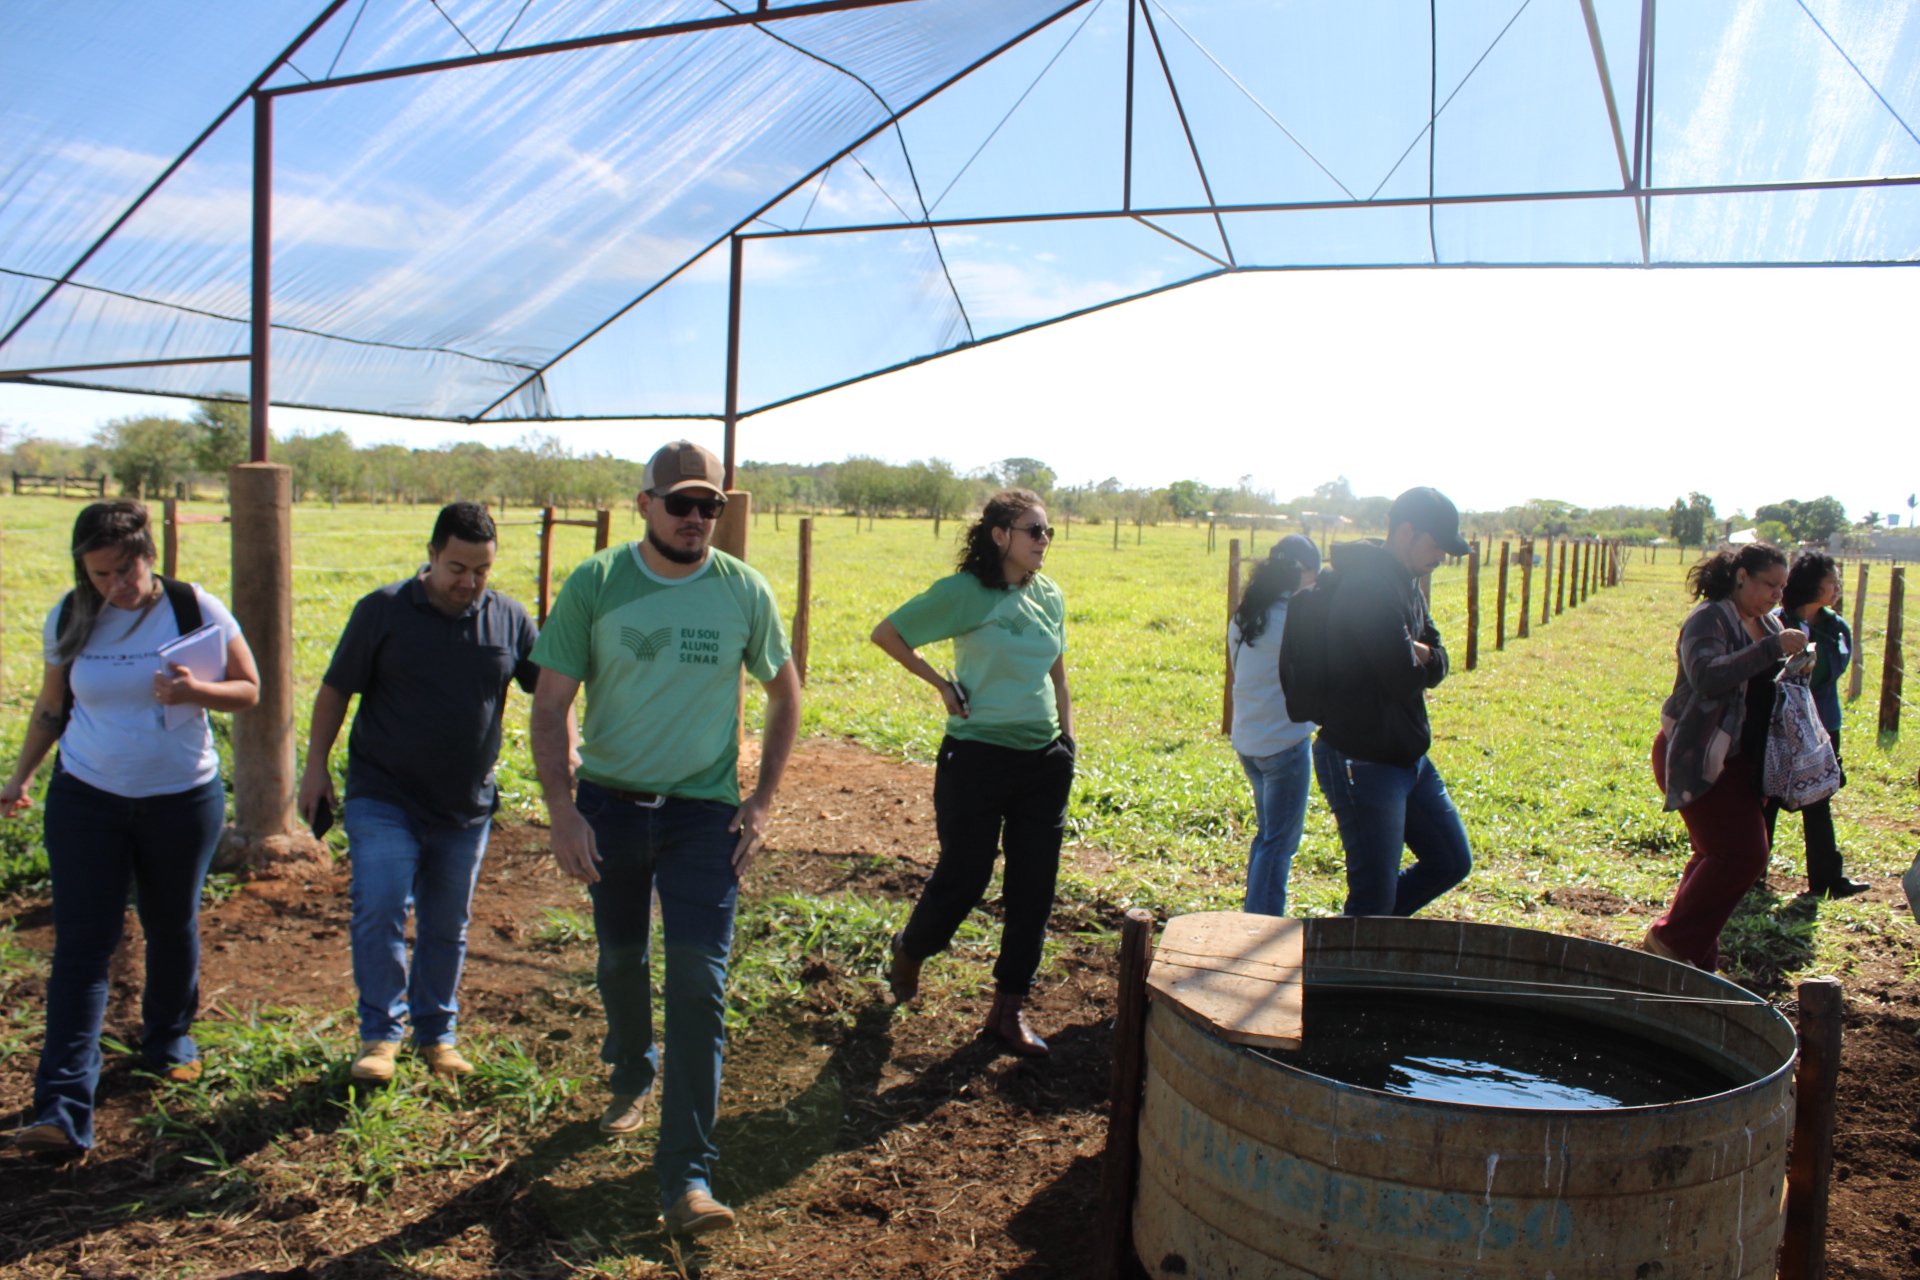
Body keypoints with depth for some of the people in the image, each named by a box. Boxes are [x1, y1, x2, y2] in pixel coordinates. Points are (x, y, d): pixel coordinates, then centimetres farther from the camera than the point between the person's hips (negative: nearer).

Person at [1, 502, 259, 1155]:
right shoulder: (68, 620, -2)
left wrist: (196, 691, -24)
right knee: (80, 946, -5)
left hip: (183, 799, -1)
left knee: (172, 929, 14)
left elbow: (248, 690, -4)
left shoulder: (195, 610, -9)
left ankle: (170, 1039, 41)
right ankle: (63, 1111, -5)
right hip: (86, 801, 1)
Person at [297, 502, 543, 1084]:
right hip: (384, 800, -2)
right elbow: (335, 691, 2)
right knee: (379, 913, -11)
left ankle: (436, 1034, 27)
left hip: (467, 806, 3)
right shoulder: (382, 611, -5)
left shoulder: (509, 619, 1)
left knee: (448, 928, 12)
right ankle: (379, 1034, 7)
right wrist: (316, 765, -1)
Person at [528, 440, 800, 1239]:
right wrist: (561, 812, -17)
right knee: (620, 960, 19)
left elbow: (784, 695, 8)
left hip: (704, 812, -1)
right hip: (609, 805, 1)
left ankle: (686, 1177, -1)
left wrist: (762, 800, 1)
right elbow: (550, 706, -6)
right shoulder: (594, 585, -8)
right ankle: (632, 1077, 49)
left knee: (698, 983, -8)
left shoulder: (744, 592, -5)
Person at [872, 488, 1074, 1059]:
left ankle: (1009, 1010, 20)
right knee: (963, 880, 2)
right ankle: (909, 950, 34)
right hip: (977, 758, -5)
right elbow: (887, 633, -4)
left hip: (1044, 761, 6)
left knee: (1033, 889, 7)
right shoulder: (965, 593, -11)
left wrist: (1068, 739, 14)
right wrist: (941, 683, -5)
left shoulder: (1050, 596, 7)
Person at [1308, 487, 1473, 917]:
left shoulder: (1407, 585, 11)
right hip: (1363, 763, -10)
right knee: (1375, 894, -2)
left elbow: (1438, 663, 10)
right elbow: (1405, 679, -23)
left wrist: (1418, 656, -12)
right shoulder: (1368, 587, -21)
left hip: (1409, 757, 10)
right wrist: (1418, 661, -2)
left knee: (1451, 862, 17)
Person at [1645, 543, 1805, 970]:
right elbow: (1708, 677, -32)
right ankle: (1671, 939, 0)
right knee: (1741, 855, -12)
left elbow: (1769, 688, 21)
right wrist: (1772, 648, -33)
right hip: (1698, 759, -9)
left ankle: (1695, 957, 22)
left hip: (1740, 760, 9)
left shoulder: (1768, 625, 14)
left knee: (1720, 855, 11)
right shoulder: (1708, 620, -14)